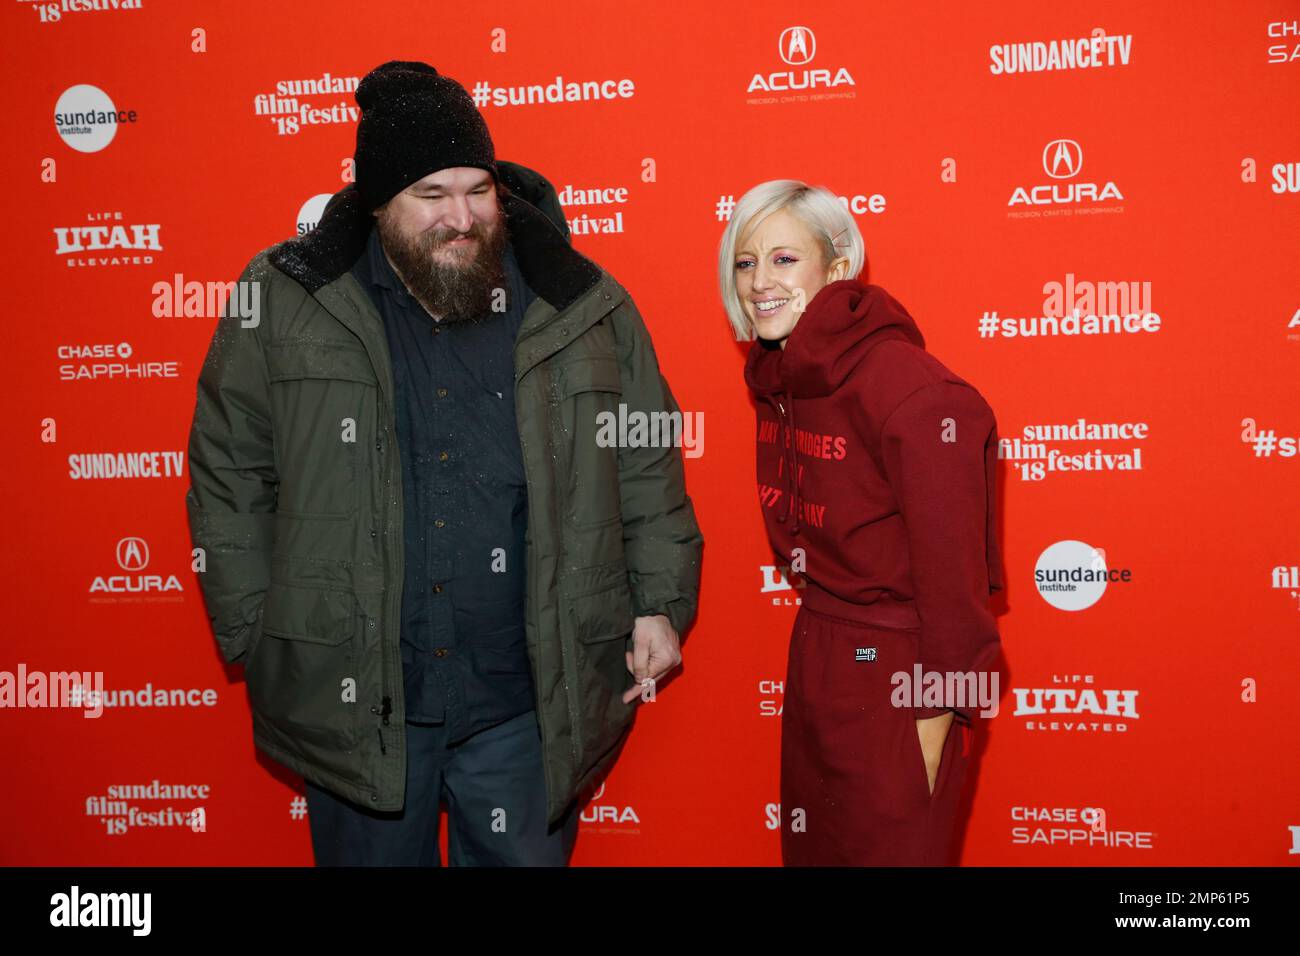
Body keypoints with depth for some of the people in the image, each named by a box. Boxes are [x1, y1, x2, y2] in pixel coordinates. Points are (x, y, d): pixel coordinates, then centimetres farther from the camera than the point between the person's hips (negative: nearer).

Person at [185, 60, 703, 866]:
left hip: (529, 703, 1)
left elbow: (649, 468, 7)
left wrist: (661, 604, 2)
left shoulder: (582, 305, 0)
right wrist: (254, 634, 0)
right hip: (352, 699, 0)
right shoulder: (282, 301, -3)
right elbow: (230, 475, 3)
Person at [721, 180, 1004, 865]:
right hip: (816, 654, 8)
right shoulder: (777, 376, 3)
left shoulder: (905, 386, -22)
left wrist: (940, 715, -16)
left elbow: (953, 567, -20)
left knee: (892, 849, 9)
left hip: (897, 679, -8)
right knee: (809, 847, 21)